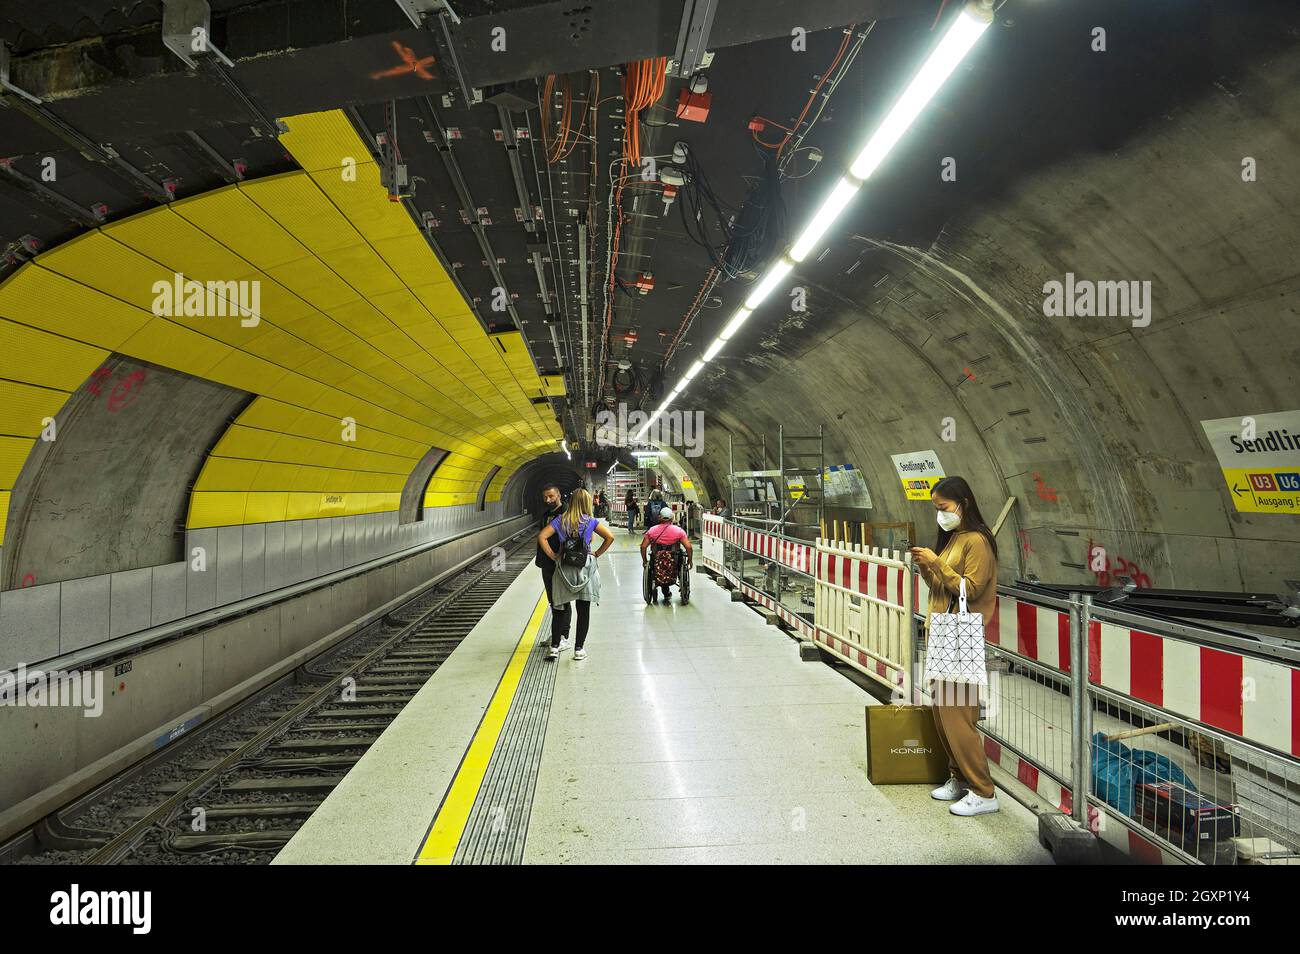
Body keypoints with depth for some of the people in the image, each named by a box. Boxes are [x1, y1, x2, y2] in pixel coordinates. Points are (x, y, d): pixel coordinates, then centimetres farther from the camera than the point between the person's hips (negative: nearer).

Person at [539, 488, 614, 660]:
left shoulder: (560, 520, 1)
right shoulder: (590, 521, -2)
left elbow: (542, 537, -7)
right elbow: (610, 537, -8)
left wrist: (553, 556, -1)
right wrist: (597, 554, 1)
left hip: (564, 568, 2)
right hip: (585, 568, -2)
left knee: (561, 609, 10)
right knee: (583, 610, 6)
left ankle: (554, 647, 9)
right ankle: (579, 649, 10)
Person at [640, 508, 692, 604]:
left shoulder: (652, 530, 2)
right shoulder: (679, 530, -2)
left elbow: (643, 546, 0)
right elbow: (688, 547, -8)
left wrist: (644, 561, 12)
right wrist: (690, 560, 7)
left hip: (656, 561, 2)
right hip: (673, 562, -2)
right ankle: (666, 592, 21)